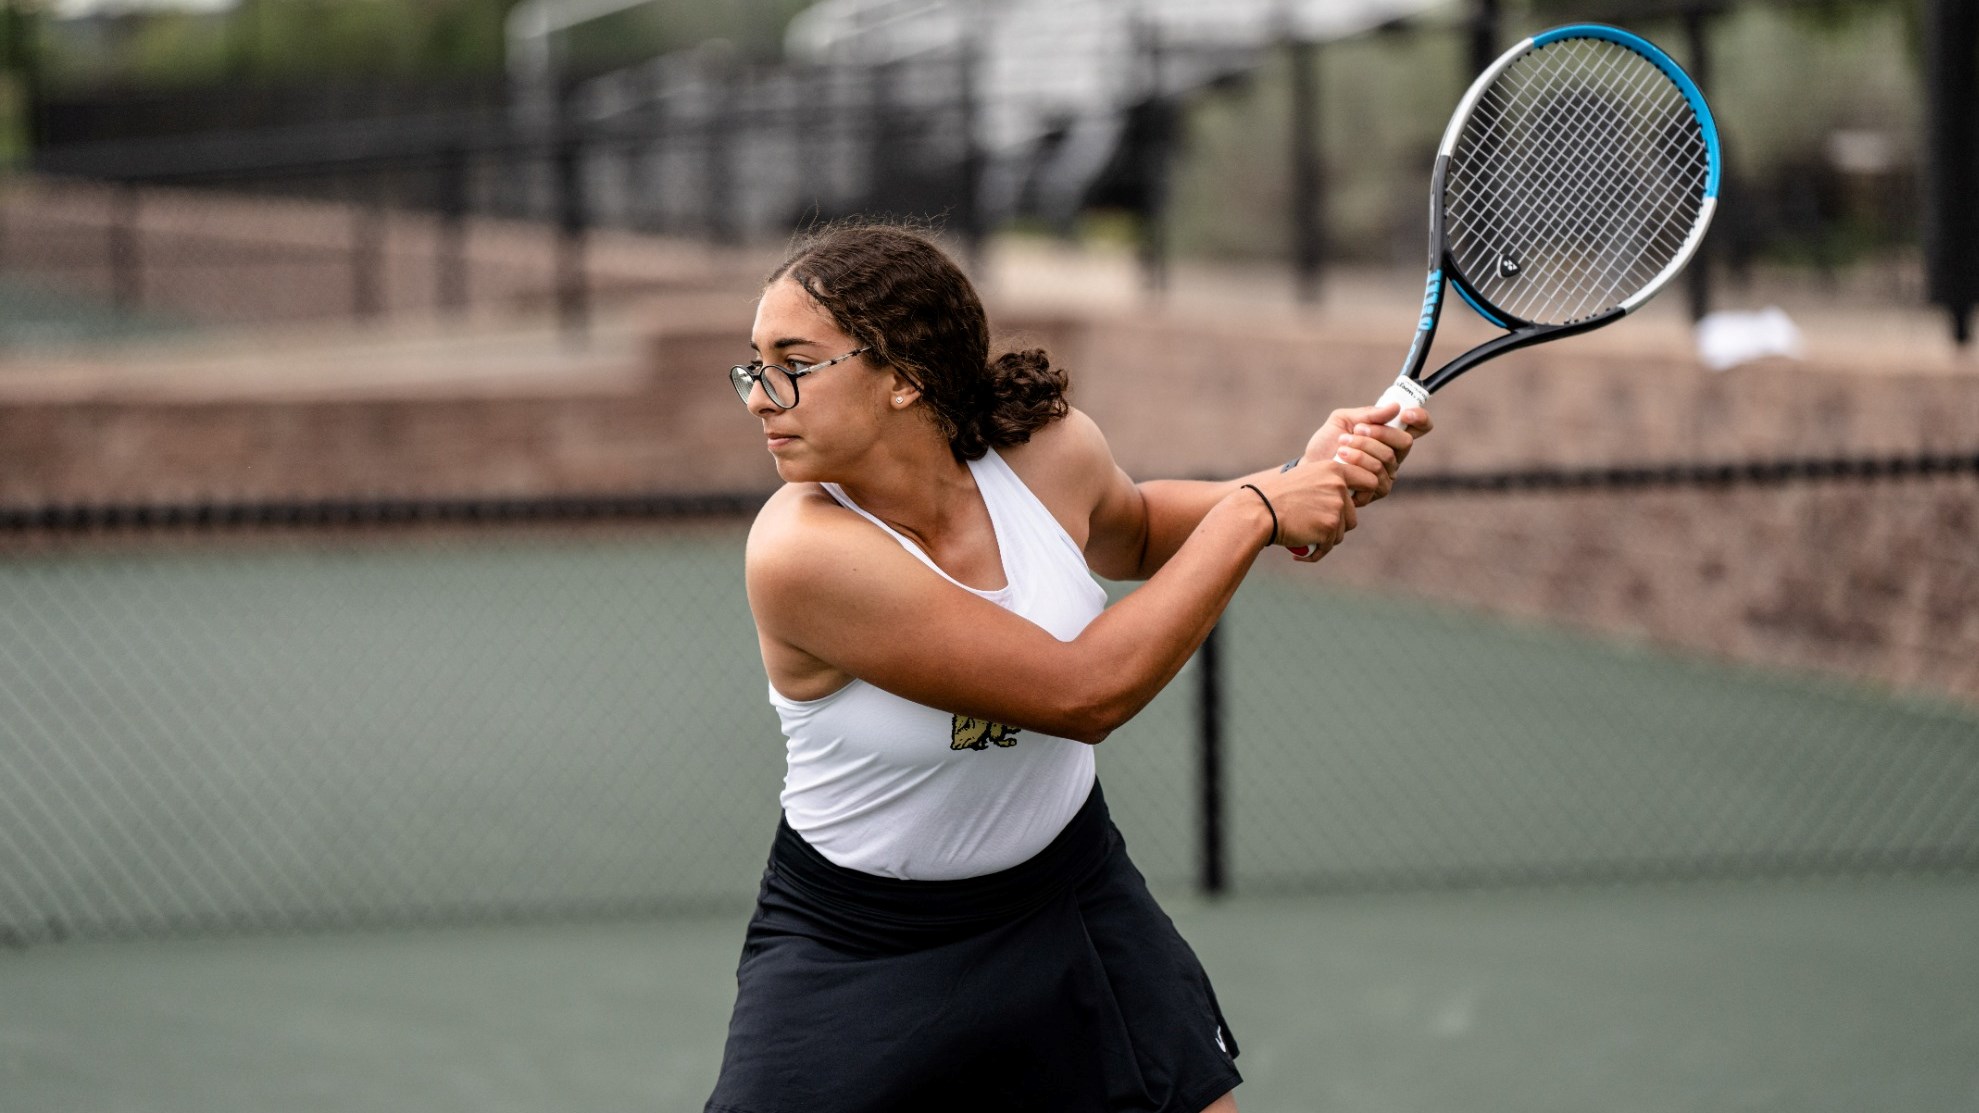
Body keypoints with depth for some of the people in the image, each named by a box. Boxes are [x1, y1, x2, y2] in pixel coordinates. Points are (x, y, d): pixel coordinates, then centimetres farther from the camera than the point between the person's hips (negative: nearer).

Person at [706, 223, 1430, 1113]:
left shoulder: (1052, 451, -12)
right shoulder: (802, 554, -31)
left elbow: (1131, 535, 15)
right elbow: (1084, 691, -29)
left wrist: (1303, 480, -3)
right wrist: (1253, 513, -21)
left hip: (1072, 898, 5)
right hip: (853, 959, -5)